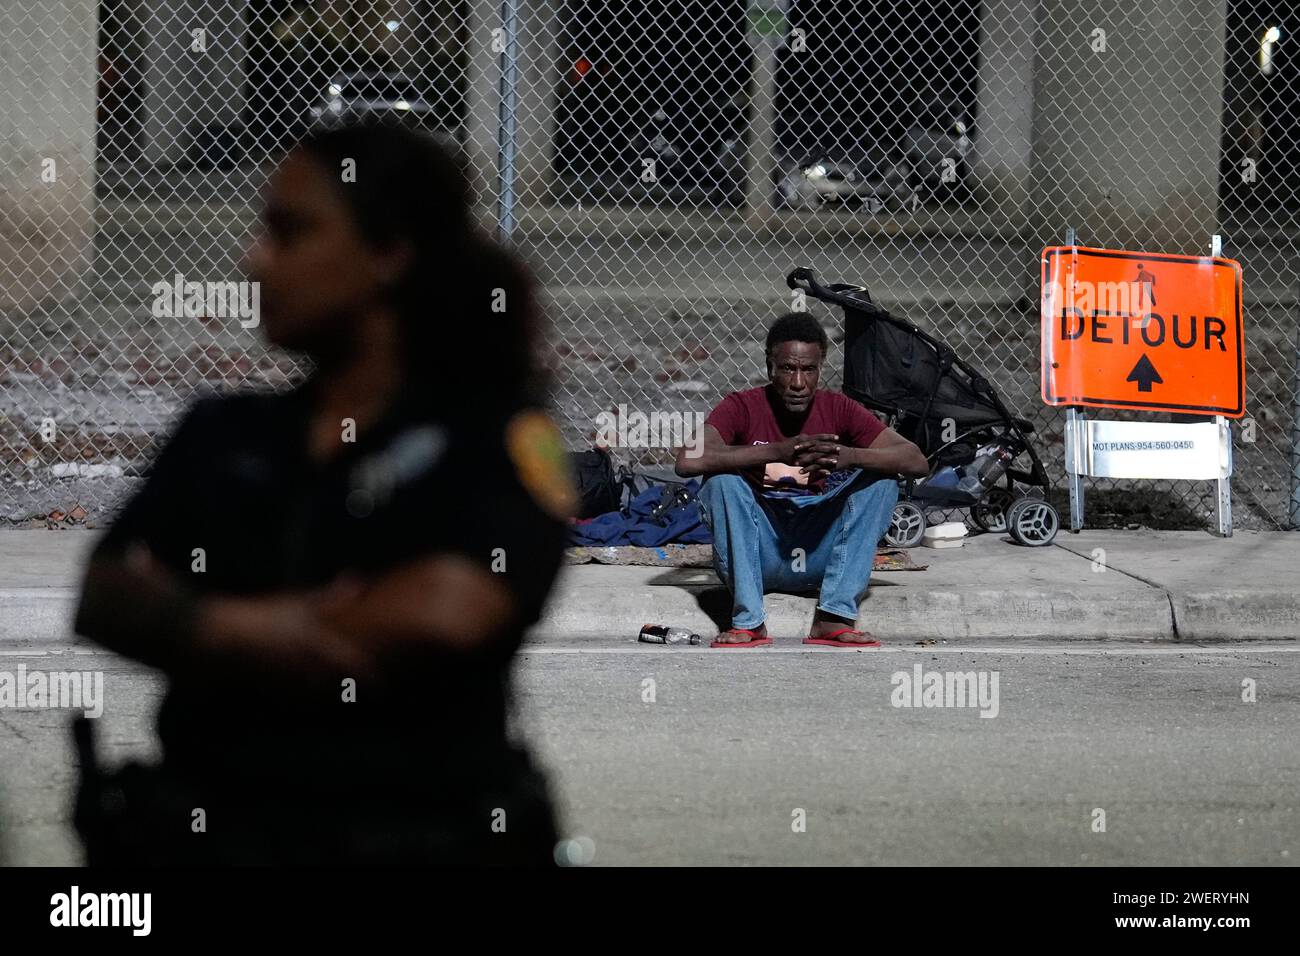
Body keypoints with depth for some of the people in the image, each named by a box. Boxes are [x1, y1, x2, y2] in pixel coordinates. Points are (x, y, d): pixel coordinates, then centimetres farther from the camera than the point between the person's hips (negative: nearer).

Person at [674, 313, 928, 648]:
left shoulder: (837, 409, -1)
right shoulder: (742, 407, -7)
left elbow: (917, 462, -10)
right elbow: (687, 461, -27)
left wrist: (850, 456, -30)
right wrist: (778, 451, -35)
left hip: (819, 555, 2)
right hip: (759, 556, -2)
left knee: (880, 480, -16)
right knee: (723, 482, -26)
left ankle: (834, 617, -25)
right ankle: (749, 621, -28)